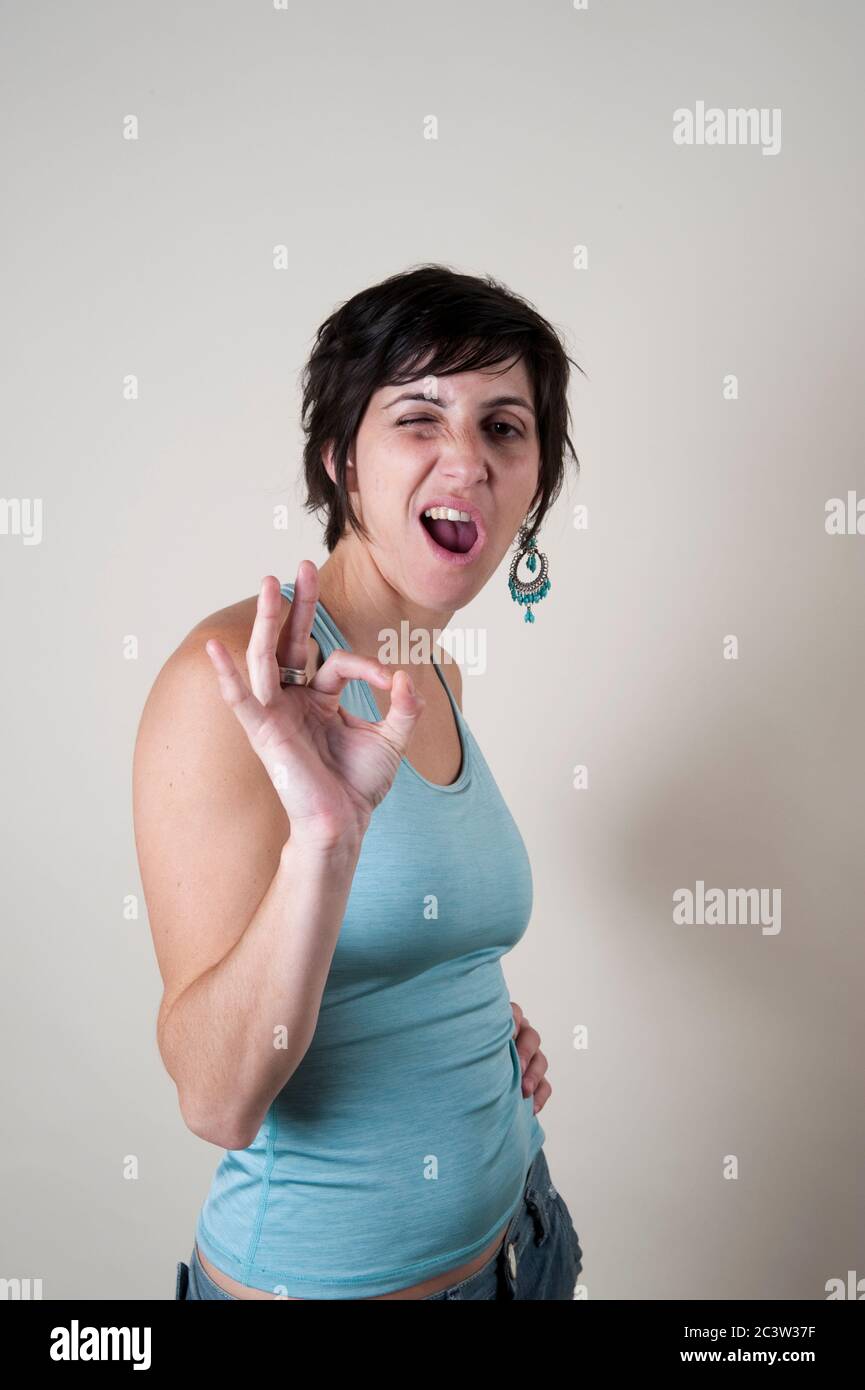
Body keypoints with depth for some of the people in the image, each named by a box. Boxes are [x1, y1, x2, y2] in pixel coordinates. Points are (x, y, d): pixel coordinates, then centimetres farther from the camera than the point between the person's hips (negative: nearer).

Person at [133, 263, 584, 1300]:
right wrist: (323, 839, -37)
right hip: (320, 1271, -6)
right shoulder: (235, 678, -22)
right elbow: (218, 1103, -25)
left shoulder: (431, 680, -1)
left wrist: (487, 1013, -2)